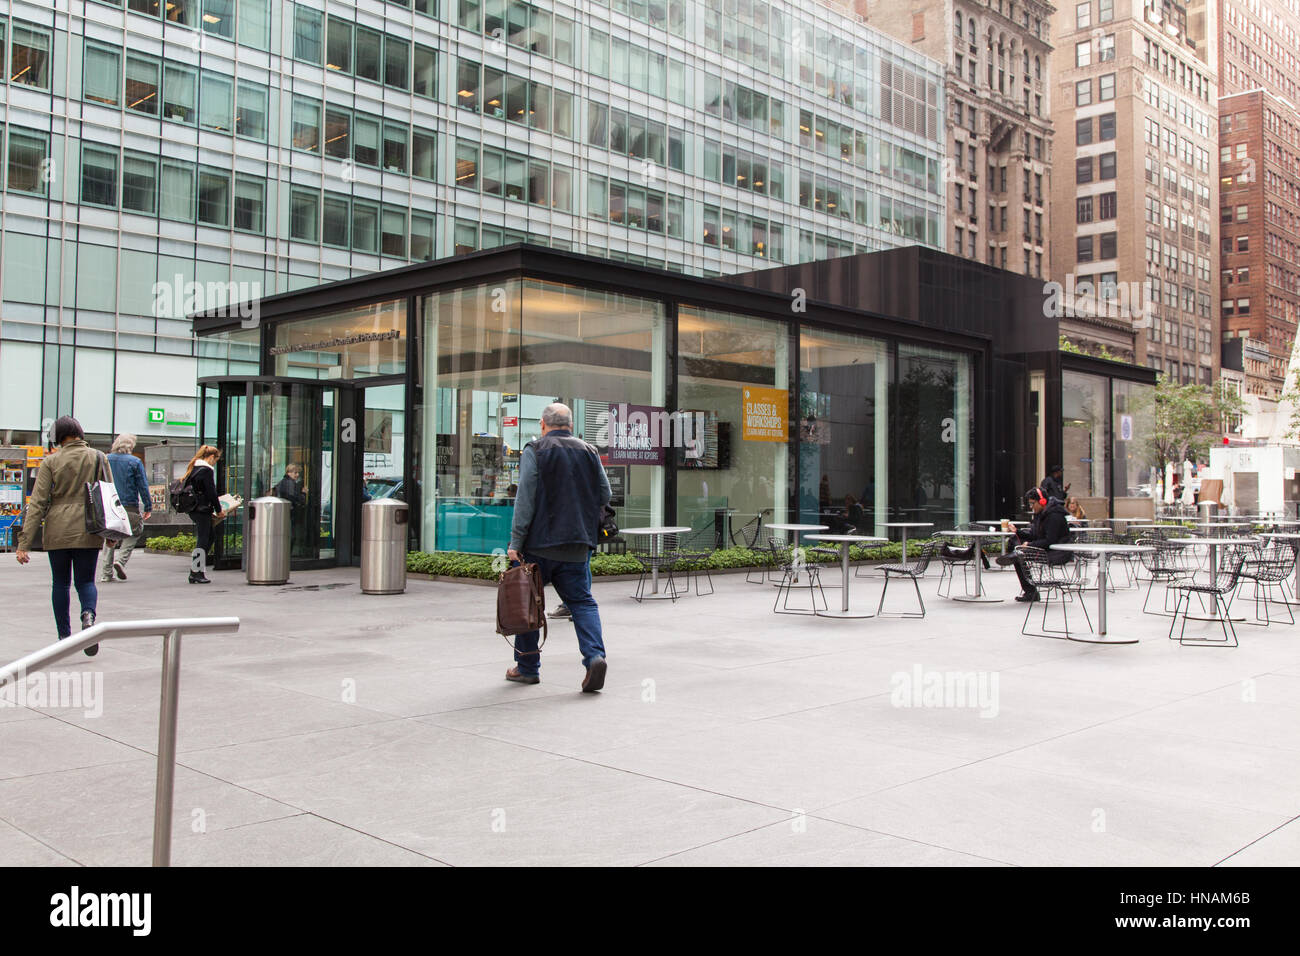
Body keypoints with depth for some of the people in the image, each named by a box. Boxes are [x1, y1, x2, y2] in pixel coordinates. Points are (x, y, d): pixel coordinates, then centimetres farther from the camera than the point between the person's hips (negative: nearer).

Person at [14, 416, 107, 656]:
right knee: (85, 580, 11)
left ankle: (64, 637, 15)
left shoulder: (51, 462, -3)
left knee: (60, 583, 13)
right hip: (88, 530, 1)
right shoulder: (97, 458, 1)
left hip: (58, 530, -1)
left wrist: (24, 542, -6)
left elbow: (37, 503, -6)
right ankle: (88, 615, -20)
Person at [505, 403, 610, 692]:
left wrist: (516, 542, -9)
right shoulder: (589, 453, 9)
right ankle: (595, 655, -14)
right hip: (578, 546, 4)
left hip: (540, 542, -3)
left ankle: (527, 667, 17)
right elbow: (605, 496, 11)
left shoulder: (535, 452, -5)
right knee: (582, 601, 7)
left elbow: (525, 500, -10)